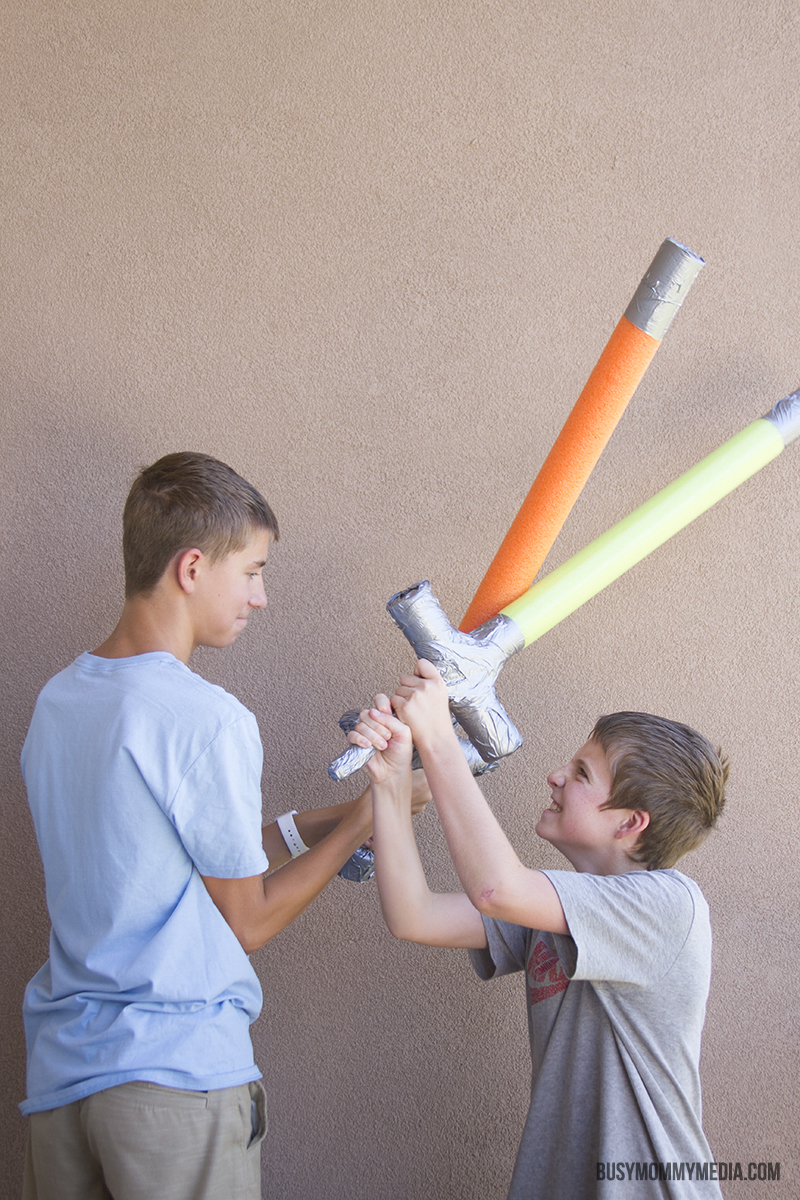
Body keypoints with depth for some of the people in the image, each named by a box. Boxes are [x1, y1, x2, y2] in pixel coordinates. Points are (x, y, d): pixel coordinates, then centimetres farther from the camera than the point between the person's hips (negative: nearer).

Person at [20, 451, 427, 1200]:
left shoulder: (56, 702, 6)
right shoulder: (209, 722, -17)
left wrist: (315, 825, 14)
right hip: (179, 1072, -7)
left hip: (57, 1072, 7)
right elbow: (246, 923, -7)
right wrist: (360, 823, 3)